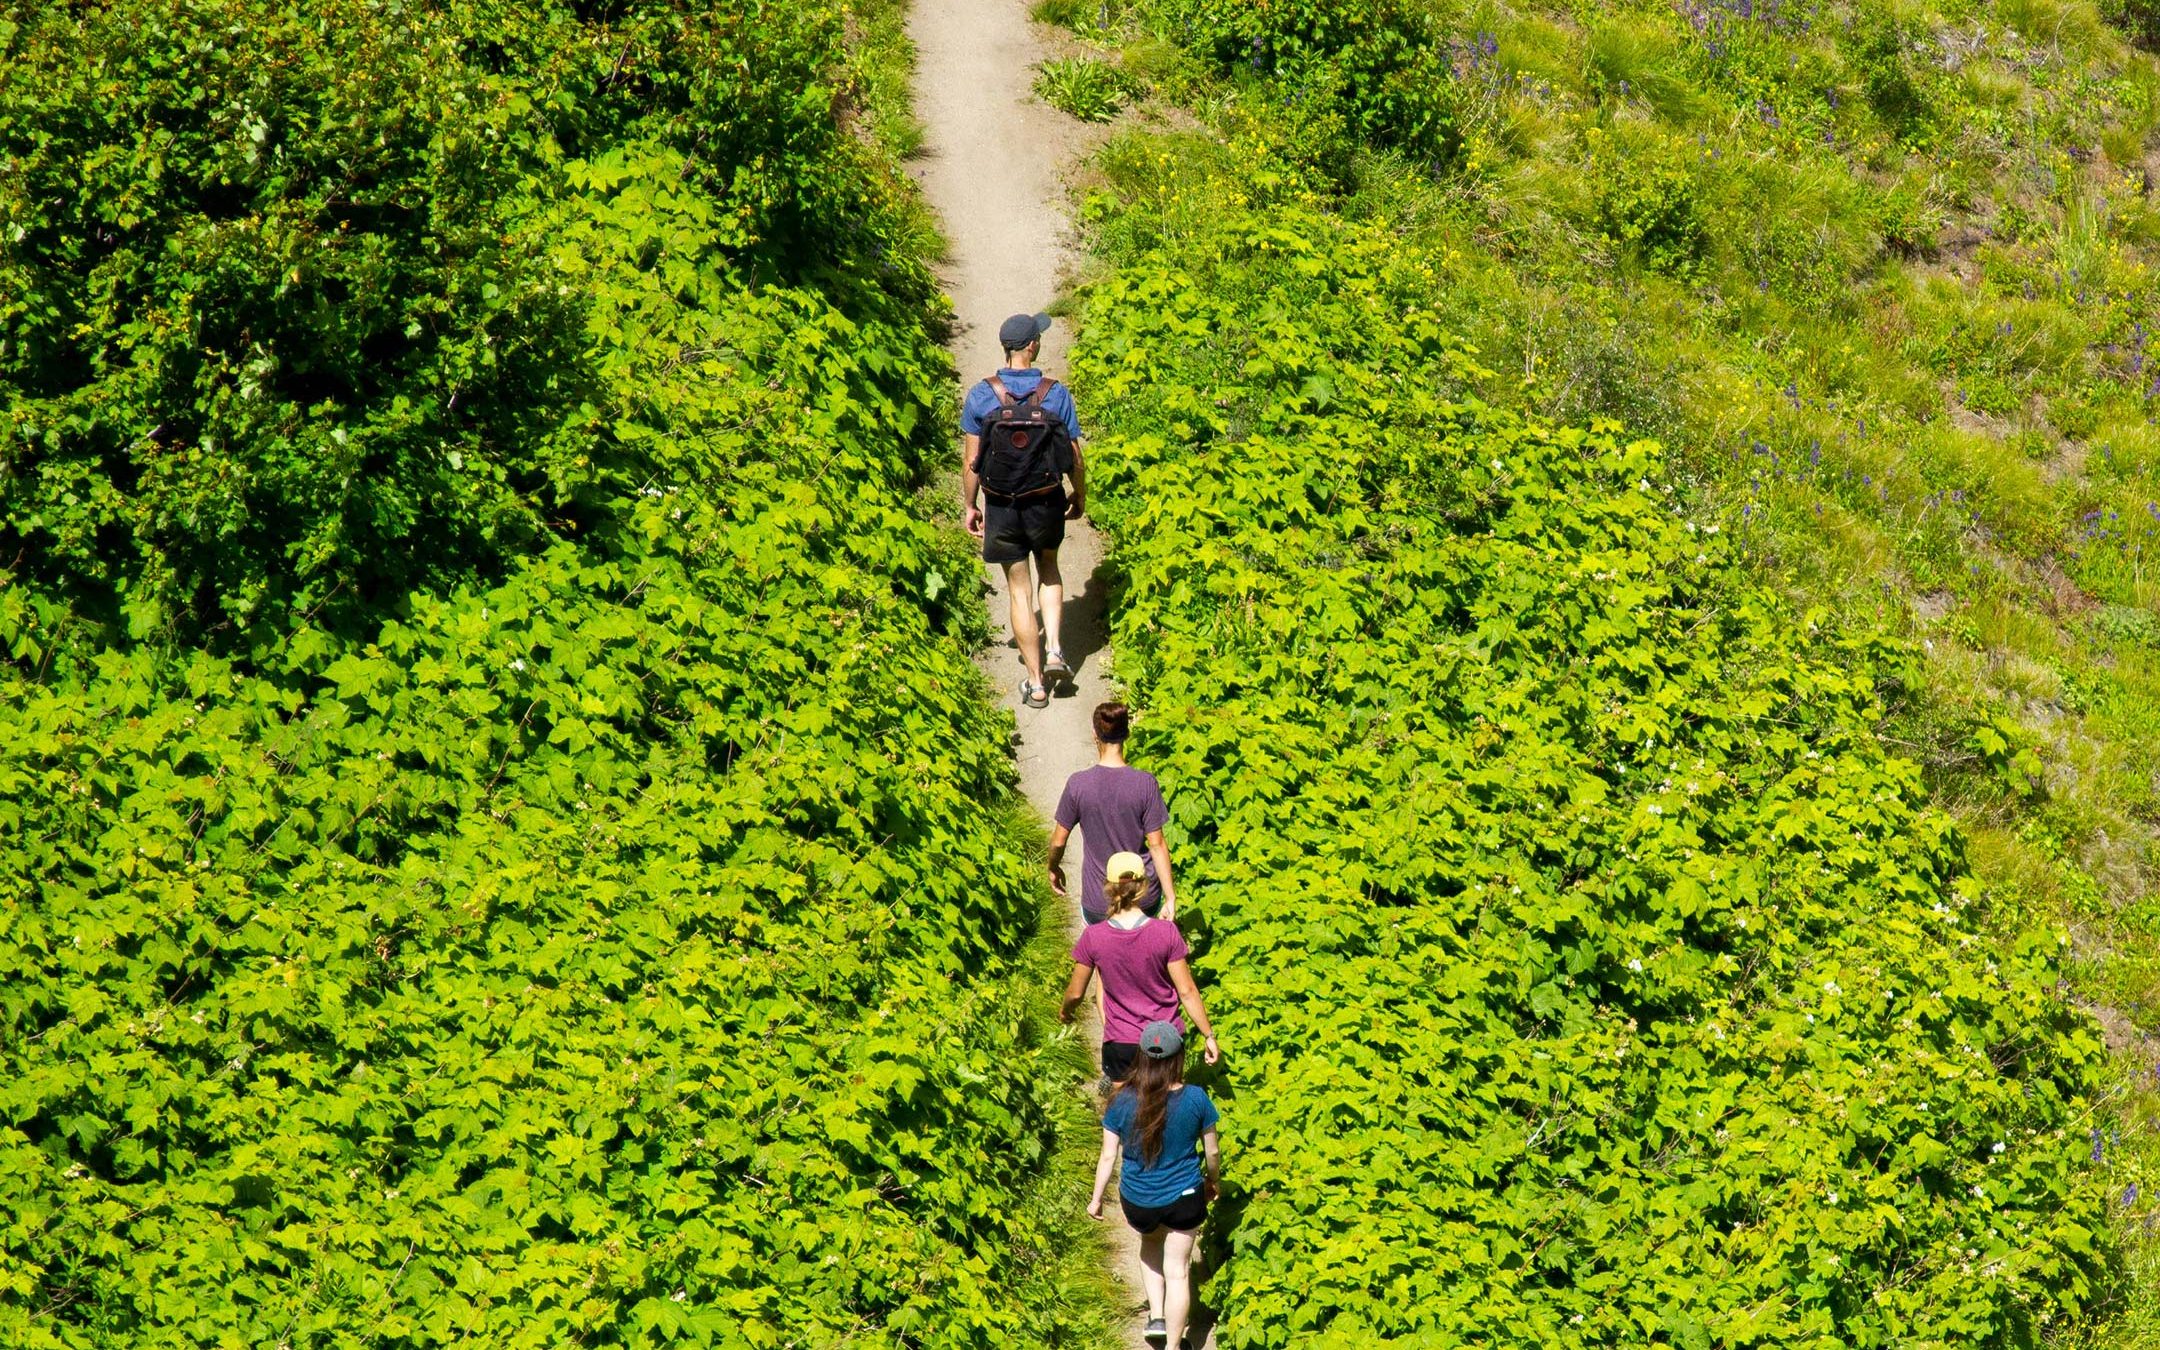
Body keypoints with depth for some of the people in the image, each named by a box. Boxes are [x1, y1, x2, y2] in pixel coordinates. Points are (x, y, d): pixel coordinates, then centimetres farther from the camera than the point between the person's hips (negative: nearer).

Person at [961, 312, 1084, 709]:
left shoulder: (980, 396, -11)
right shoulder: (1057, 394, -11)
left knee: (1019, 590, 10)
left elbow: (971, 461, -6)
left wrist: (968, 506, 8)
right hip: (1046, 501, 0)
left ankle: (1036, 683, 15)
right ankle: (1054, 649, 12)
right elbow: (1075, 459, -5)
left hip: (1001, 505, 0)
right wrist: (1080, 498, 13)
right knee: (1049, 568, 28)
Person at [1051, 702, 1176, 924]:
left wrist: (1053, 868, 18)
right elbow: (1157, 844, -11)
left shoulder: (1078, 785, -14)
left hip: (1099, 903, -1)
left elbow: (1058, 841, -3)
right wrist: (1171, 897, -3)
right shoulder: (1145, 783, -15)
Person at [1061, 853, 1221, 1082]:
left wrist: (1064, 1010, 19)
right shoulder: (1166, 932, -17)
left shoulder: (1093, 937, -16)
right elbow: (1186, 991, -11)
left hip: (1121, 1043, 0)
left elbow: (1076, 993, -4)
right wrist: (1209, 1035, 0)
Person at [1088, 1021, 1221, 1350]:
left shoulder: (1123, 1102, -15)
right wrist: (1214, 1181, 16)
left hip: (1137, 1202, 2)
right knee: (1177, 1270, 13)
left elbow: (1108, 1155, -7)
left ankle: (1156, 1317, 25)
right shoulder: (1196, 1099, -17)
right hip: (1184, 1199, -2)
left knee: (1150, 1244, 33)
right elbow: (1212, 1151, -4)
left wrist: (1096, 1199, 7)